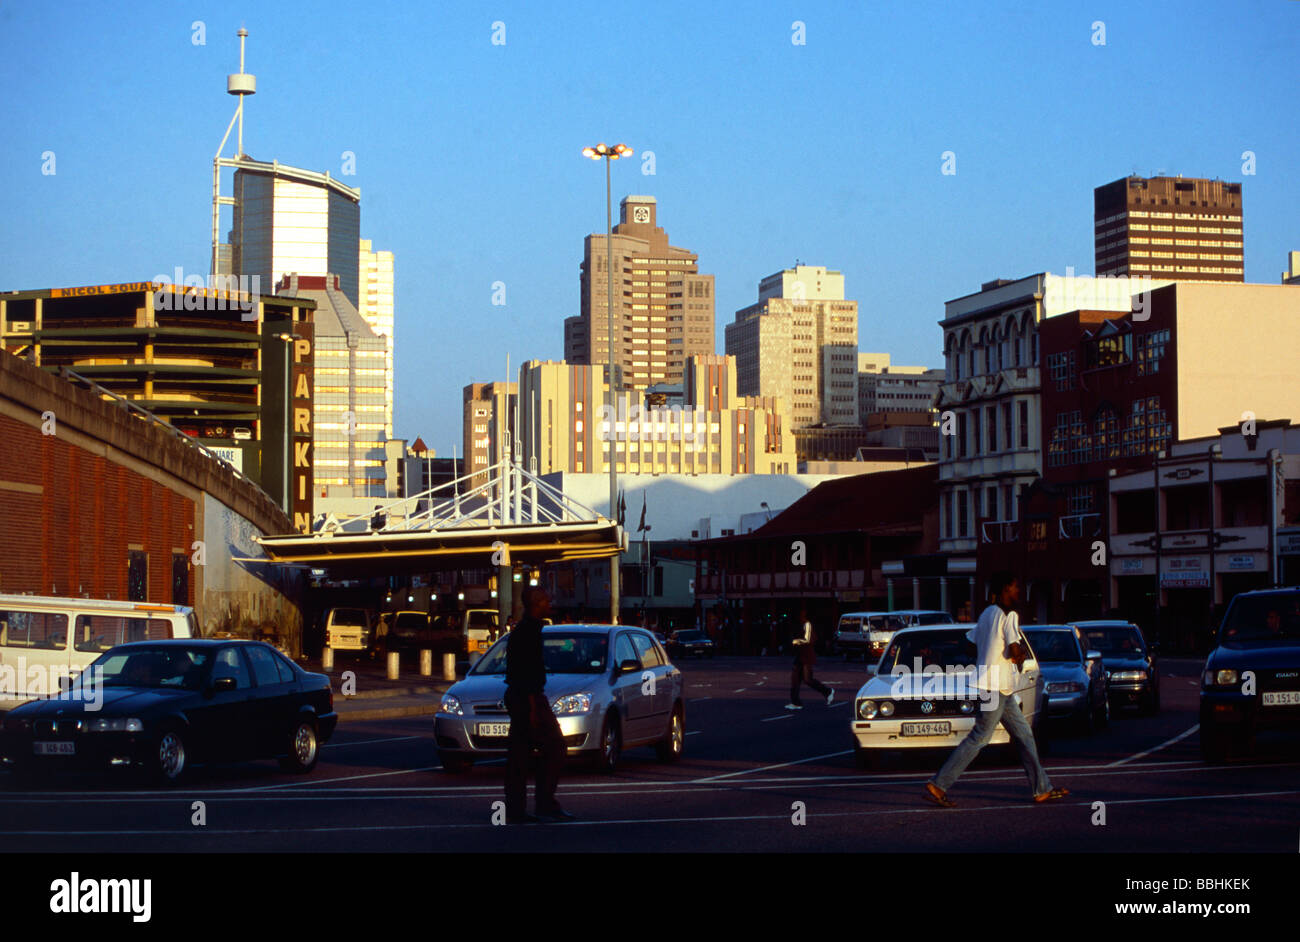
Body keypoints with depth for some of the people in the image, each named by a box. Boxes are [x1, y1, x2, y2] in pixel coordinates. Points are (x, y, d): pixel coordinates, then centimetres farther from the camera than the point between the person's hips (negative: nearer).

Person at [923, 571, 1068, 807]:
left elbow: (971, 644, 20)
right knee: (979, 738, -9)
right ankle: (938, 785, -11)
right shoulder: (1009, 616, -13)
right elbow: (1016, 653, -21)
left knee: (1024, 734, 13)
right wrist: (1023, 650, 3)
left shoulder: (987, 613, 15)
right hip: (996, 686, -10)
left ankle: (1042, 788, 15)